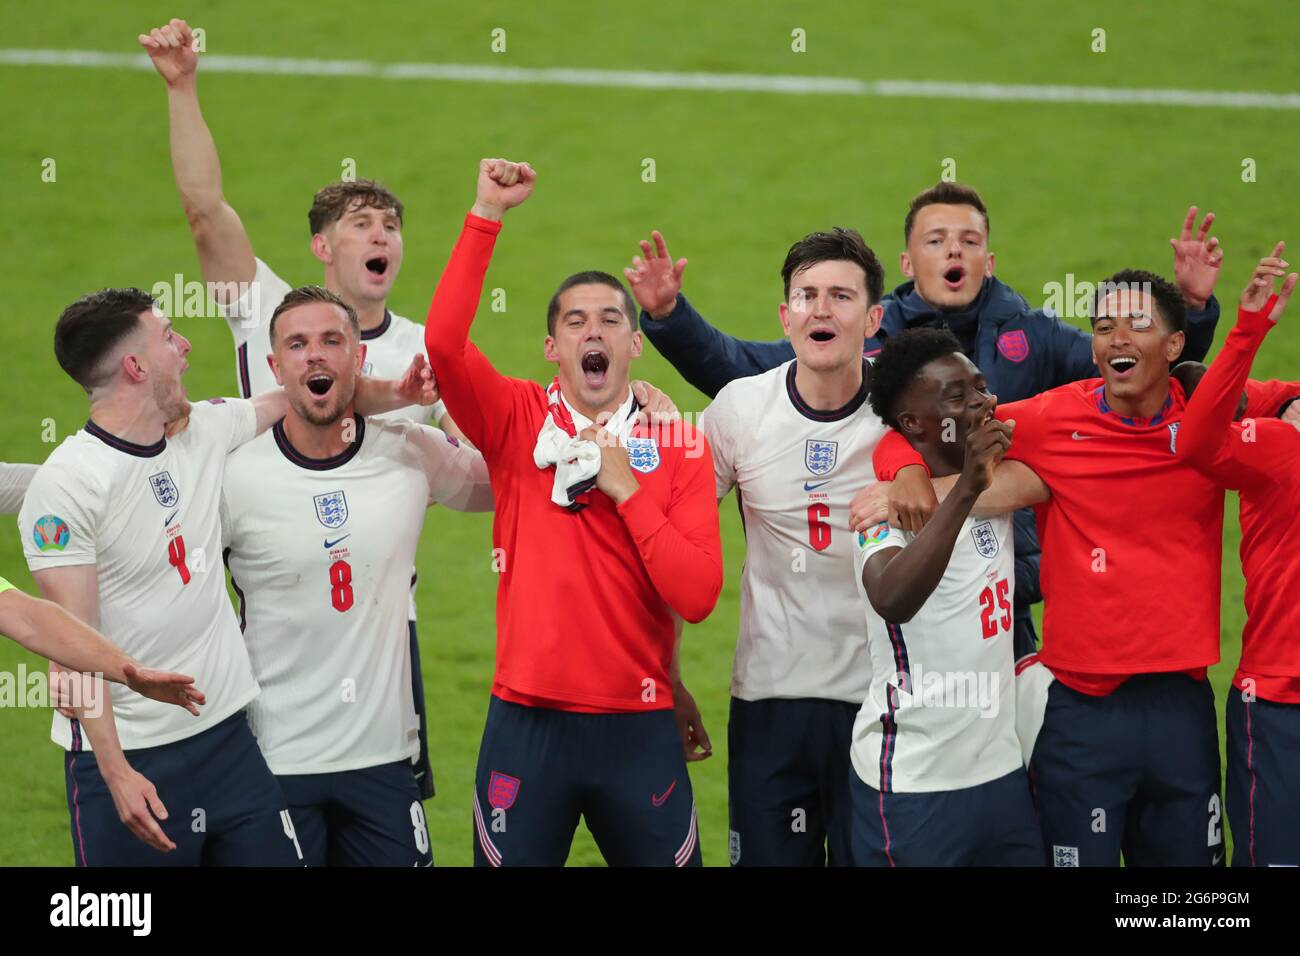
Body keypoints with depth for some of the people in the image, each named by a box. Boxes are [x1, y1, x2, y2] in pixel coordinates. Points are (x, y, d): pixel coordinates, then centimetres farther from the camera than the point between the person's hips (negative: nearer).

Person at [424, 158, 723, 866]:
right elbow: (443, 341, -17)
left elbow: (698, 596, -8)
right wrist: (487, 215, -17)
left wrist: (626, 488, -11)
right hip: (527, 721, 0)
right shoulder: (517, 423, 2)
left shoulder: (680, 449, 2)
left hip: (638, 728, 1)